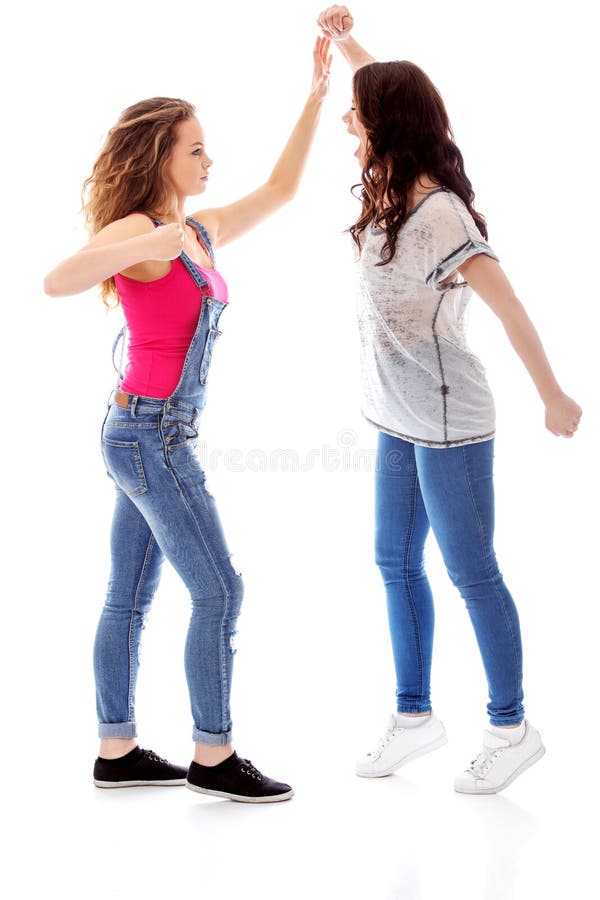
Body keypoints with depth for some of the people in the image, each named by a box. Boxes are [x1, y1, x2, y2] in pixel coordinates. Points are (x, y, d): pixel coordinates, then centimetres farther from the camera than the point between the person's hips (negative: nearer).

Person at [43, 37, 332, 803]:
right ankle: (213, 756, 8)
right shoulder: (136, 232, -13)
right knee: (218, 591, -3)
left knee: (130, 597, 12)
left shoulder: (201, 232, 11)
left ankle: (117, 752, 21)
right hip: (150, 433, -8)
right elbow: (56, 283, -29)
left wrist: (316, 92, 15)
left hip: (147, 433, 8)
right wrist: (150, 245, -35)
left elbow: (280, 188, 18)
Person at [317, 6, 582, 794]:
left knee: (470, 572, 1)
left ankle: (512, 729, 16)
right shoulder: (390, 193, 4)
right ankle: (415, 715, 29)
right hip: (399, 419, 9)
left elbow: (508, 308, -20)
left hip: (447, 424, -9)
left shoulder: (438, 214, -22)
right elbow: (389, 96, 23)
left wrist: (552, 396, -16)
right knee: (396, 564, 15)